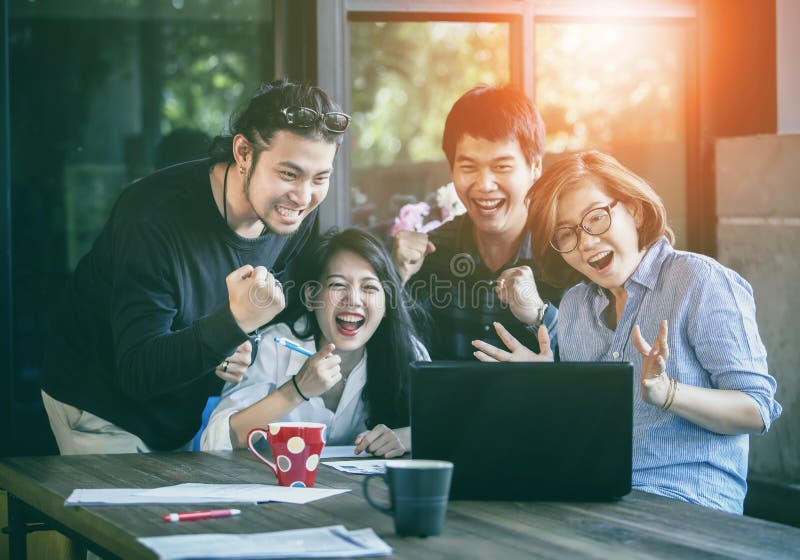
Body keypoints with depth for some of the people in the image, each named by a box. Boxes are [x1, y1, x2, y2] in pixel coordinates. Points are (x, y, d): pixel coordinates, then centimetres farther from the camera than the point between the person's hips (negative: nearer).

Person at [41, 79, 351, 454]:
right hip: (105, 412, -6)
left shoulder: (294, 214, -12)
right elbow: (138, 374, -34)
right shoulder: (155, 217, -32)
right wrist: (237, 319, -48)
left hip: (191, 412, 6)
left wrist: (244, 350, -16)